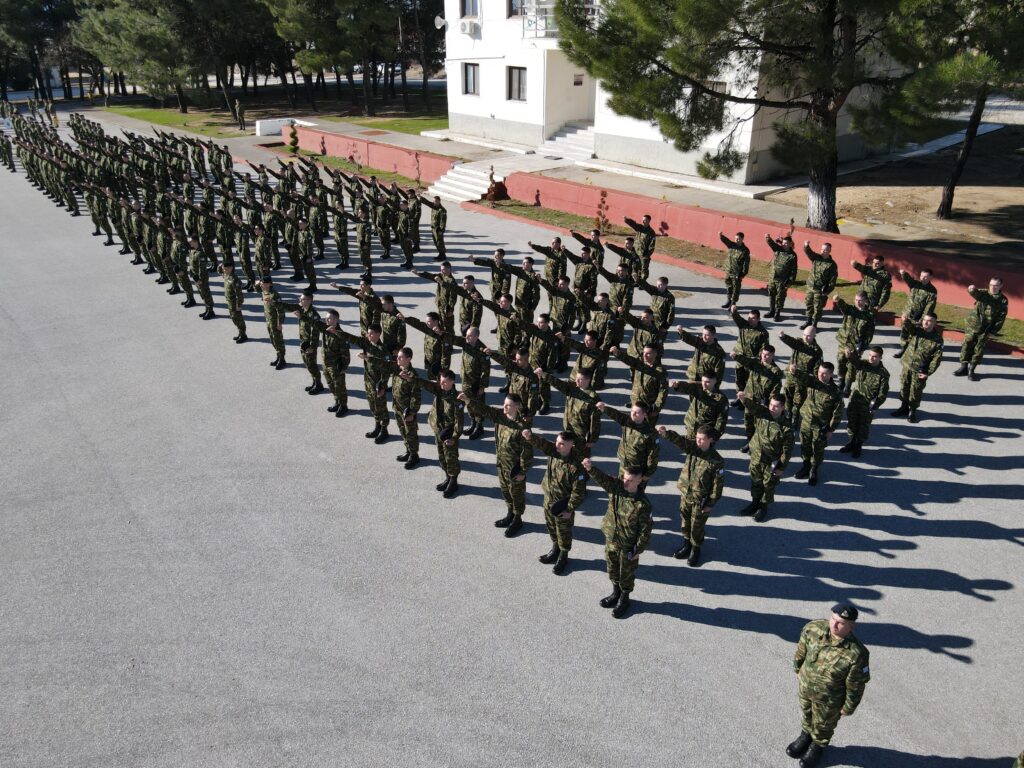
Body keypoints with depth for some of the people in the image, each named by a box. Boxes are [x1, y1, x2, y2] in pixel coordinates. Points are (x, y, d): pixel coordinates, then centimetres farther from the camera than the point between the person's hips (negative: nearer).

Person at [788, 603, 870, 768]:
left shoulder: (856, 654, -37)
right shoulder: (813, 628, -28)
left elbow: (855, 685, -20)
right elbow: (801, 650, -5)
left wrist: (848, 708, -6)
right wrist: (798, 669, 10)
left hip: (829, 698, -3)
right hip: (805, 686, 3)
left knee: (823, 724, 26)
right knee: (806, 713, 31)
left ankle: (818, 746, 56)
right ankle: (806, 735, 61)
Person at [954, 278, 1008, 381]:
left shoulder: (1003, 301, -1)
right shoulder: (983, 293, 0)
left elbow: (1001, 318, -1)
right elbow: (975, 293, -23)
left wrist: (993, 331, -7)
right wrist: (972, 289, -48)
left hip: (986, 330, -1)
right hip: (973, 326, 1)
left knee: (979, 350, 3)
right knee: (966, 346, 3)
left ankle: (971, 370, 13)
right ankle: (963, 367, 16)